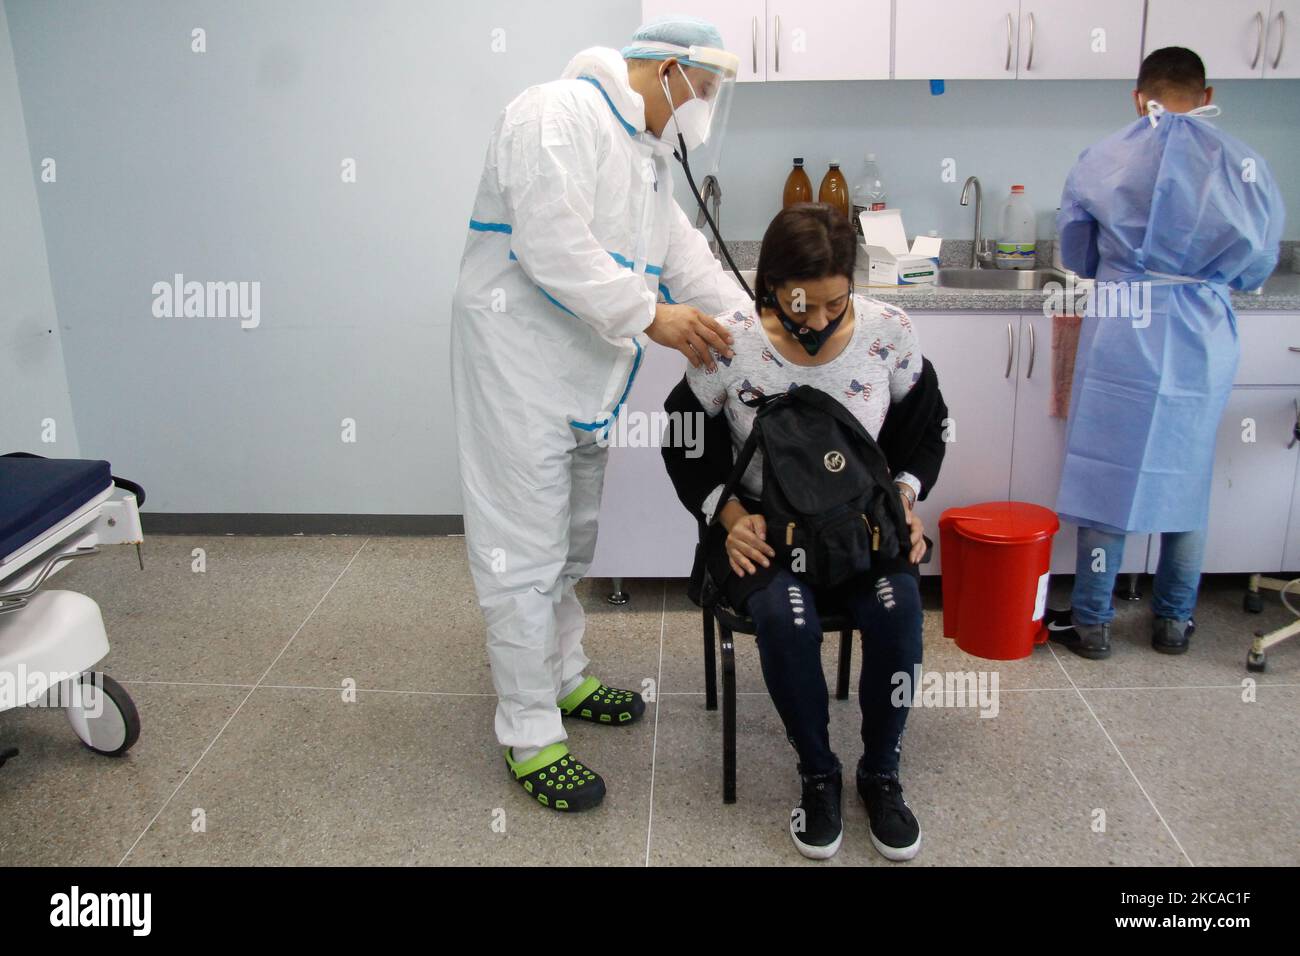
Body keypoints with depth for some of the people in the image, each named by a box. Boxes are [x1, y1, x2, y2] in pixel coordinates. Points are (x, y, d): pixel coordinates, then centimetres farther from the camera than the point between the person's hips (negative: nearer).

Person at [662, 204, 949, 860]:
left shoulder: (889, 332, -8)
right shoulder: (730, 344, -14)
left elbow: (922, 428, 10)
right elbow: (688, 444, 0)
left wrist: (904, 495, -5)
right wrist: (731, 517, -12)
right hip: (762, 519, -1)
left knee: (898, 608, -27)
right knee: (785, 615, -31)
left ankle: (881, 772, 0)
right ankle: (818, 774, -3)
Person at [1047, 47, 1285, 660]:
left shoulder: (1100, 162, -4)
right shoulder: (1245, 167, -2)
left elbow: (1077, 257, 8)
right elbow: (1256, 269, 8)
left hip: (1121, 340, -2)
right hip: (1202, 348, 2)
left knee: (1107, 476, 7)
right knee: (1186, 480, 15)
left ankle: (1091, 624, 15)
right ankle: (1174, 621, 27)